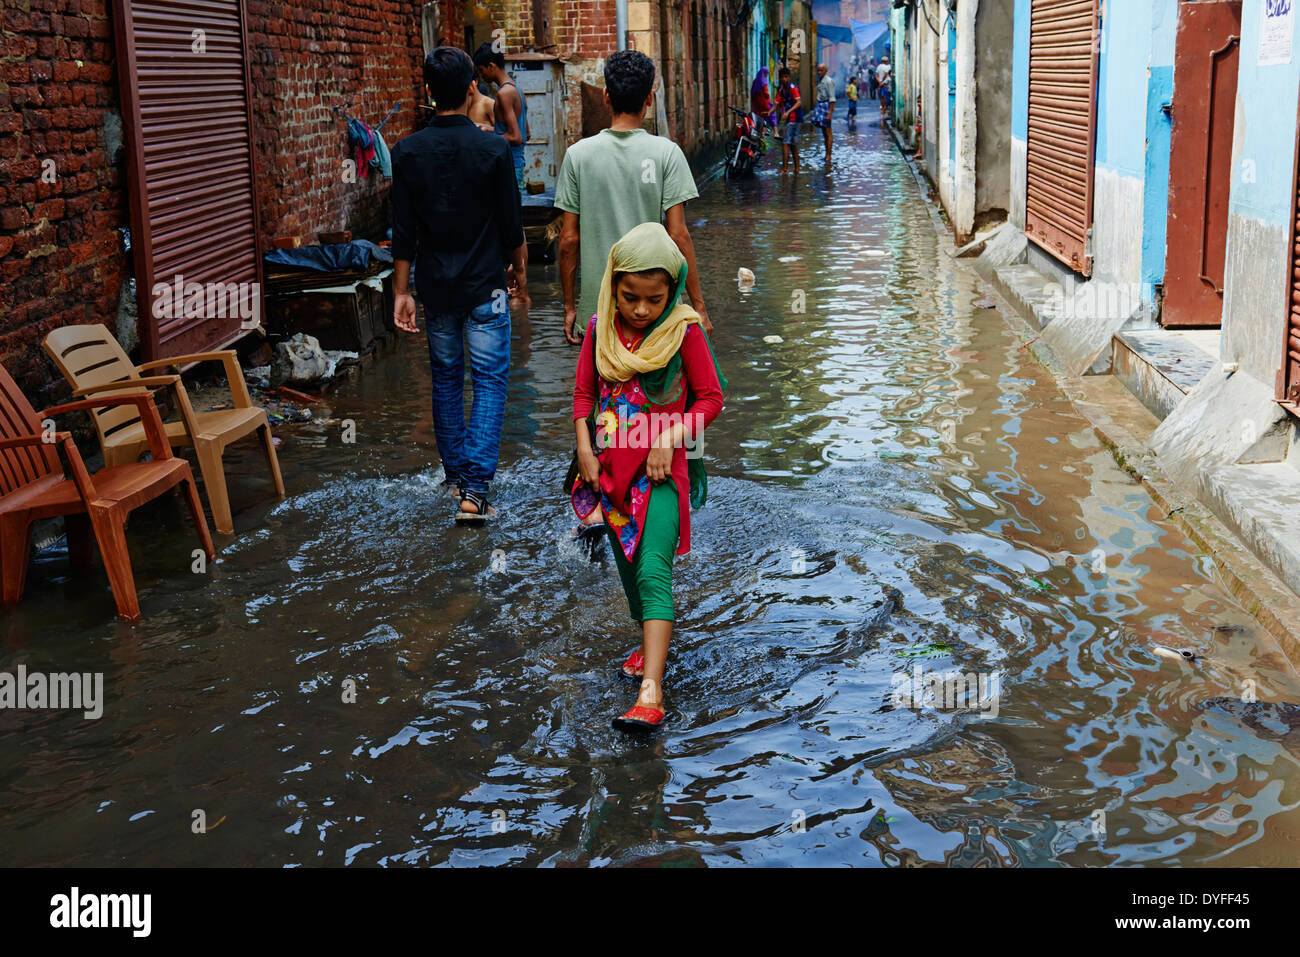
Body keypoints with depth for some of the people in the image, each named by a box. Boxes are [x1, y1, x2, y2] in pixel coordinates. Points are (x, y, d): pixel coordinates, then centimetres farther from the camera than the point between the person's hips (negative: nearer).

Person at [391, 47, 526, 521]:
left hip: (435, 286, 3)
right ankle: (475, 487, -9)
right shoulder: (493, 148, -11)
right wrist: (518, 268, 13)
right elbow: (510, 222, -5)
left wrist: (402, 291, 4)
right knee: (489, 380, 0)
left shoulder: (408, 152, -4)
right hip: (485, 285, -3)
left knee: (445, 378, 17)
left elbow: (404, 231, -3)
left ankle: (455, 474, 26)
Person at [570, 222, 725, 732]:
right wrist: (584, 447, -1)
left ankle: (650, 692, -21)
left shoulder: (684, 332, -10)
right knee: (627, 566, 18)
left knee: (653, 571, -15)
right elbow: (584, 392, 10)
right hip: (612, 466, 5)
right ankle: (649, 644, 42)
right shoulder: (600, 328, 0)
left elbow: (711, 397, -6)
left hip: (662, 469, -5)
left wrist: (668, 440, -16)